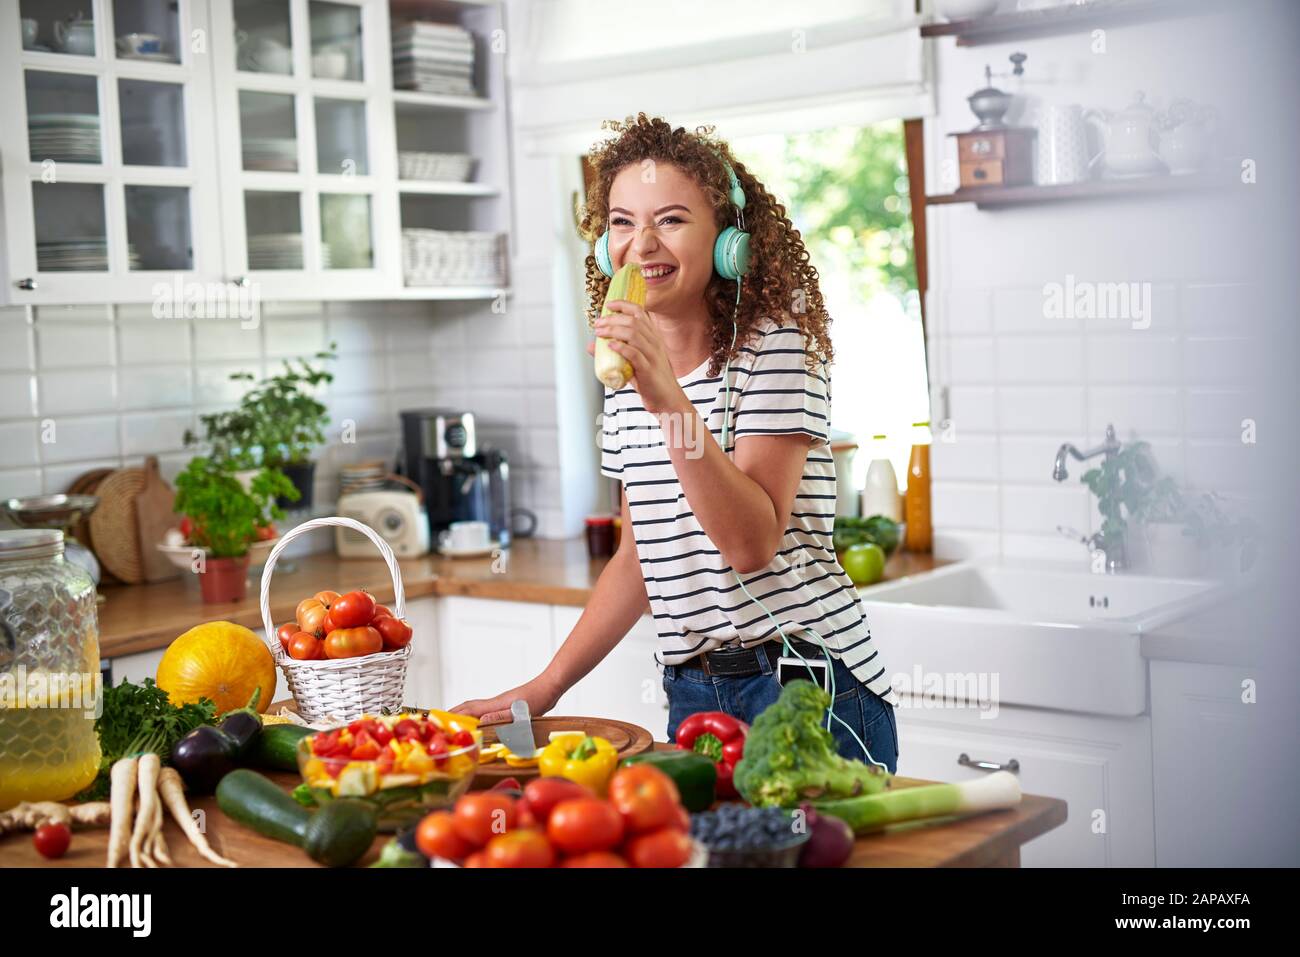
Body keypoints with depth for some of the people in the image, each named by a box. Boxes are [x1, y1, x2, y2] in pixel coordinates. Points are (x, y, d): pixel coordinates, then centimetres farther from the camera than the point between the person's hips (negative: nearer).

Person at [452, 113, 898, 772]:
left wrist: (670, 398, -29)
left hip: (807, 692, -6)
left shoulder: (777, 346, -10)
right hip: (692, 694, 6)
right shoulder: (629, 373, 11)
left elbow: (751, 544, -22)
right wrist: (548, 686, 13)